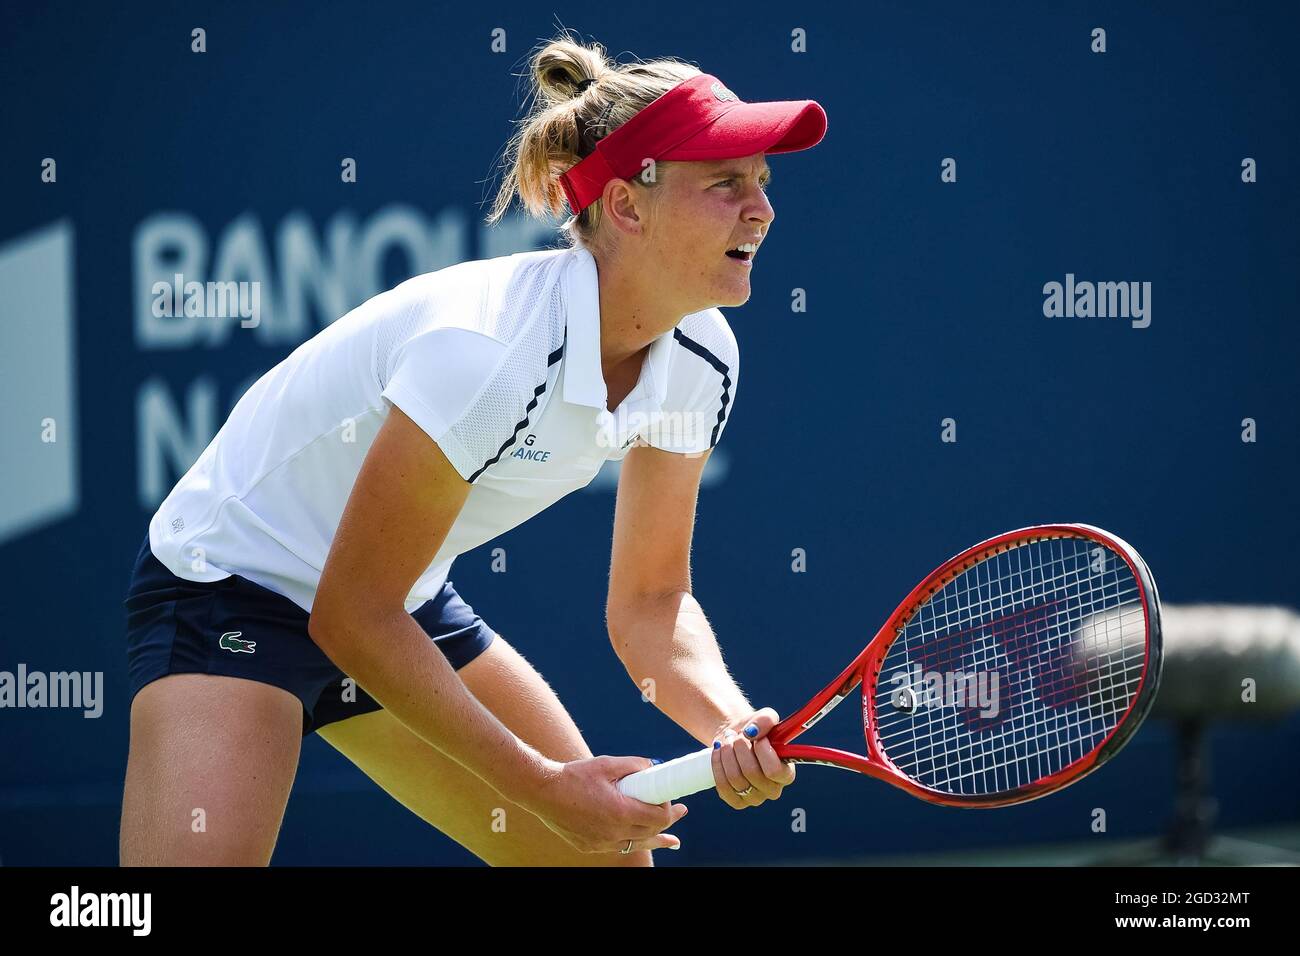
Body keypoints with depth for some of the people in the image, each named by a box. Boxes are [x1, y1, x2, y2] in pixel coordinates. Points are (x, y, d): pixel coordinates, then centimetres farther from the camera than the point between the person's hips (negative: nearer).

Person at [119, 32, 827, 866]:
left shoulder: (699, 360, -10)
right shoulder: (485, 352, -33)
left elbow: (650, 601, -1)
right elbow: (352, 617, -26)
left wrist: (735, 726, -22)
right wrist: (543, 785, -22)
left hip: (408, 603, 8)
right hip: (233, 587, -8)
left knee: (611, 852, 8)